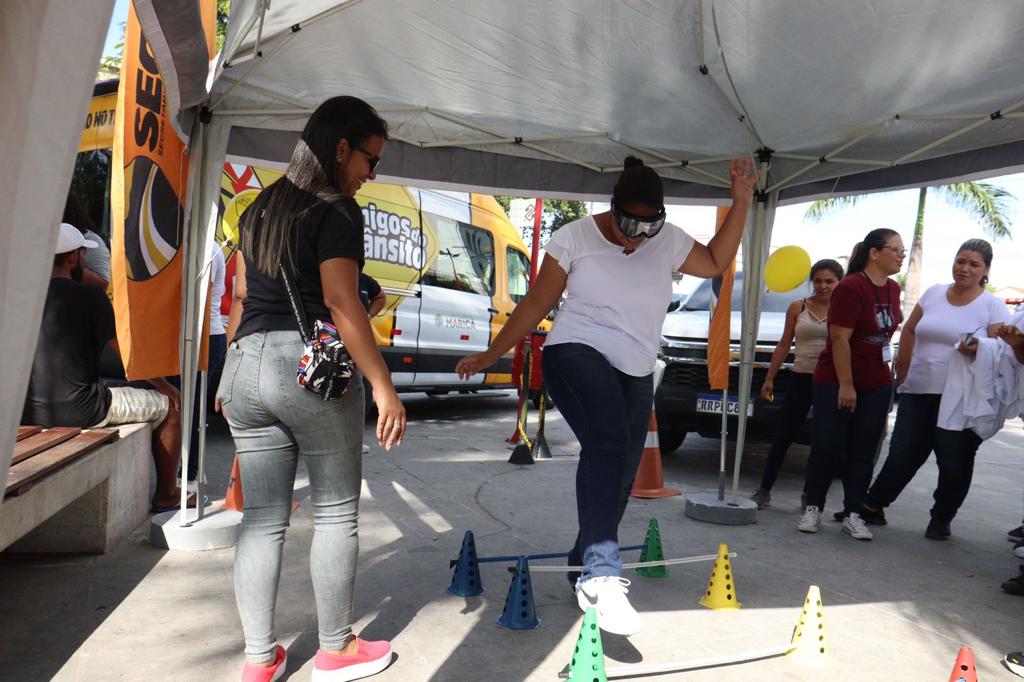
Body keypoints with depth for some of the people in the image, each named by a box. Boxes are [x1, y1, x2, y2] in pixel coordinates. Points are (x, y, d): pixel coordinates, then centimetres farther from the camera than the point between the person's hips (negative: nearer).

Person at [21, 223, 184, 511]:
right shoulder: (89, 296, -11)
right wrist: (166, 386, 6)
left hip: (28, 412, 8)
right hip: (76, 411, -8)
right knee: (170, 404, 6)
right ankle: (166, 495, 16)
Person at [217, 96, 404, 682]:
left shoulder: (262, 207, 16)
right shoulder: (336, 211, -8)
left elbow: (243, 291, 19)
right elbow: (341, 302, -18)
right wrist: (384, 387, -18)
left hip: (247, 364, 7)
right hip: (311, 367, -7)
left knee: (262, 519, 10)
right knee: (336, 513, 7)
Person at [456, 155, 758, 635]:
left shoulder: (668, 241, 5)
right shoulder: (575, 238, -7)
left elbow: (715, 263, 19)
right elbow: (535, 306, -2)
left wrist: (740, 204, 7)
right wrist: (491, 354, -2)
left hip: (635, 374, 6)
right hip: (576, 354, -6)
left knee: (619, 478, 8)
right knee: (609, 443, -33)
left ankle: (583, 571, 26)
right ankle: (603, 573, -35)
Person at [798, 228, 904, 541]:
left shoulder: (893, 289, 8)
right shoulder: (850, 287, -15)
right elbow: (840, 338, -18)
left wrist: (890, 374, 14)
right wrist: (845, 385, -20)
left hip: (876, 385, 7)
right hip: (836, 382, -7)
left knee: (863, 452, 8)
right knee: (826, 447, -1)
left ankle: (853, 515, 15)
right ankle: (813, 508, 13)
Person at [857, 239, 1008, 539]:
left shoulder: (993, 306, 0)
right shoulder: (934, 293, 9)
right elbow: (909, 331, 15)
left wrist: (977, 349, -27)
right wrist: (902, 372, 10)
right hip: (917, 392, 2)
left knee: (954, 463, 2)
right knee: (902, 456, 5)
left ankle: (941, 519, 21)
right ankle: (872, 506, 19)